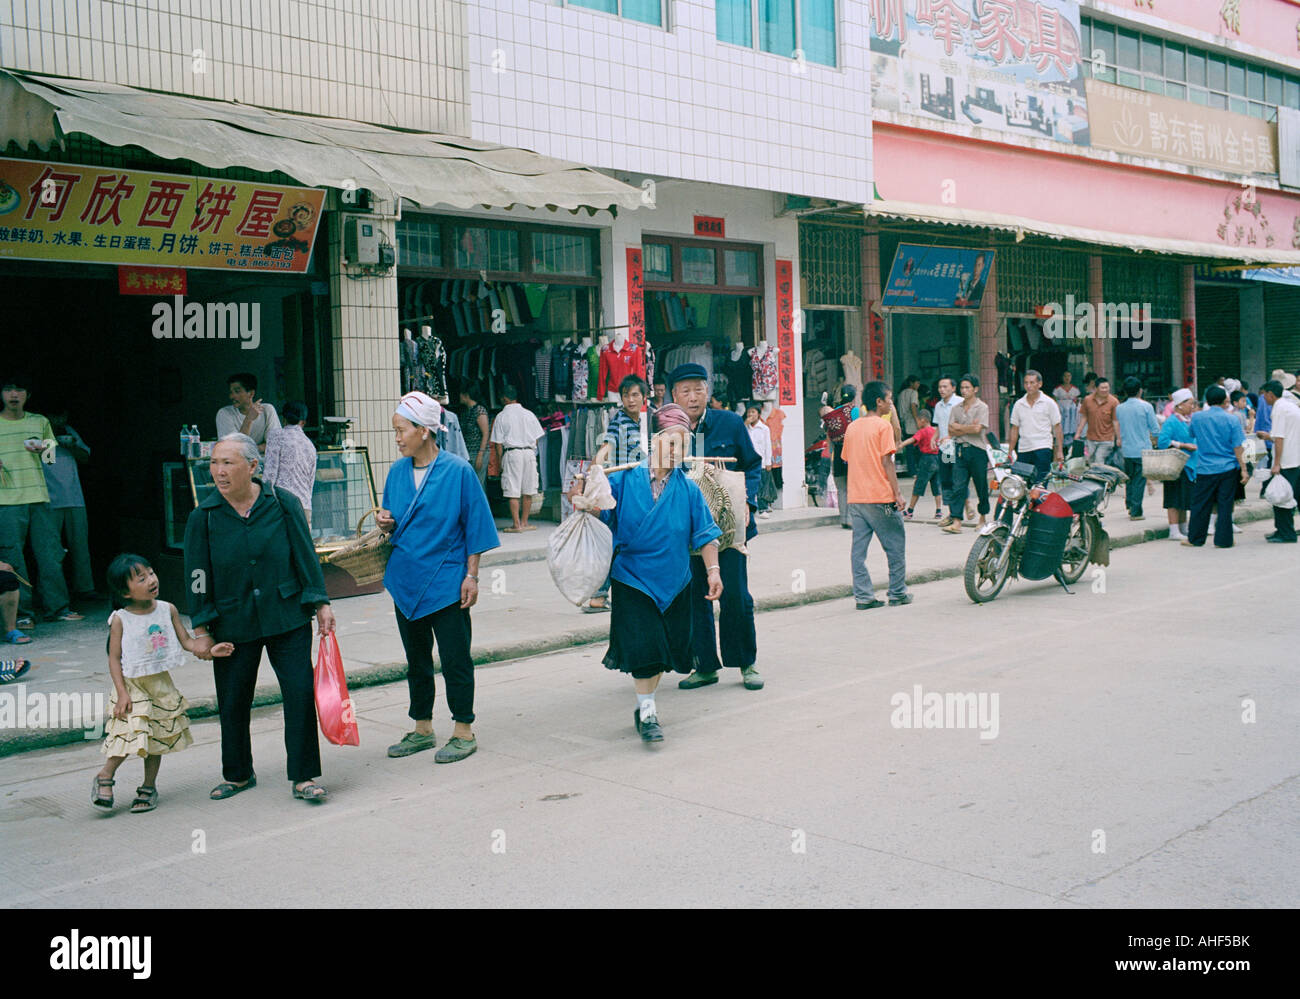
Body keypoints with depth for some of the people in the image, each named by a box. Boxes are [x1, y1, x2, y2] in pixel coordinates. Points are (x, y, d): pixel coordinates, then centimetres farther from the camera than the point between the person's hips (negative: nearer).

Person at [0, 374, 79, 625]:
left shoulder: (40, 422, 13)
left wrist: (42, 449, -1)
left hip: (39, 498, 2)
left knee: (50, 554, 2)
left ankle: (57, 607, 11)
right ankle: (22, 612, 6)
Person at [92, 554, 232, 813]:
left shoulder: (168, 610, -2)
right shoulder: (120, 619, -11)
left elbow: (185, 640, 3)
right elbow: (114, 658, -9)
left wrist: (207, 651, -15)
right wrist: (121, 693, -15)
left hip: (161, 684, 4)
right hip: (133, 686, -4)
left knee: (156, 739, 10)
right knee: (130, 733, -13)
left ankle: (149, 787, 25)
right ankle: (105, 778, 10)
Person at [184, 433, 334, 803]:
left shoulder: (284, 503, -4)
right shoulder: (204, 516, -2)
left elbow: (306, 557, 2)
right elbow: (198, 576, 2)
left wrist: (320, 603, 0)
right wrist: (201, 629, 0)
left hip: (288, 618, -1)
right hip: (233, 623, 1)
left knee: (300, 693, -6)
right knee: (232, 702, 9)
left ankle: (303, 777, 7)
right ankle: (237, 775, 30)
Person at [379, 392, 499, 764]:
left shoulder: (458, 471, -10)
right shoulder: (397, 471, 6)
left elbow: (474, 526, -7)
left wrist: (471, 576, -10)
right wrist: (387, 524, -7)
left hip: (446, 583, -6)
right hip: (406, 580, 6)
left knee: (454, 660, 1)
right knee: (416, 659, 14)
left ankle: (464, 732, 13)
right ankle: (422, 729, 27)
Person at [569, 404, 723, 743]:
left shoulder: (688, 489, 0)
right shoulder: (625, 480, -5)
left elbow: (704, 534, 4)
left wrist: (713, 570, -1)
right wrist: (580, 492, -21)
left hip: (673, 581, 3)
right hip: (632, 578, -3)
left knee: (666, 648, 9)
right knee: (643, 645, -9)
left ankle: (645, 706, 28)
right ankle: (646, 711, 5)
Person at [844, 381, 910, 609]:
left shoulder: (852, 427, 11)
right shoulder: (883, 426, -8)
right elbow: (887, 461, -13)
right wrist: (897, 493, -11)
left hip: (855, 497, 6)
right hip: (880, 496, -6)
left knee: (859, 547, 5)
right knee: (895, 545, 7)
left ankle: (863, 596, 5)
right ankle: (898, 593, 12)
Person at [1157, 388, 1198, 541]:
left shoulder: (1189, 421, 15)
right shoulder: (1171, 422, -12)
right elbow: (1162, 442, -22)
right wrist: (1184, 445, -19)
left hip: (1188, 465, 9)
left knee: (1184, 498, 14)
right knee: (1175, 499, -6)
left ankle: (1183, 529, 22)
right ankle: (1174, 531, -4)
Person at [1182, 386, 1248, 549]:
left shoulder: (1196, 417, -3)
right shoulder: (1232, 420, -7)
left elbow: (1192, 435, 17)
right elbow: (1237, 448, -6)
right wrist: (1243, 469, -1)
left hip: (1205, 469, 1)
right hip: (1228, 469, -1)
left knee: (1200, 505, 9)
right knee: (1225, 505, 5)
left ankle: (1194, 539, 16)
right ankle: (1223, 540, 8)